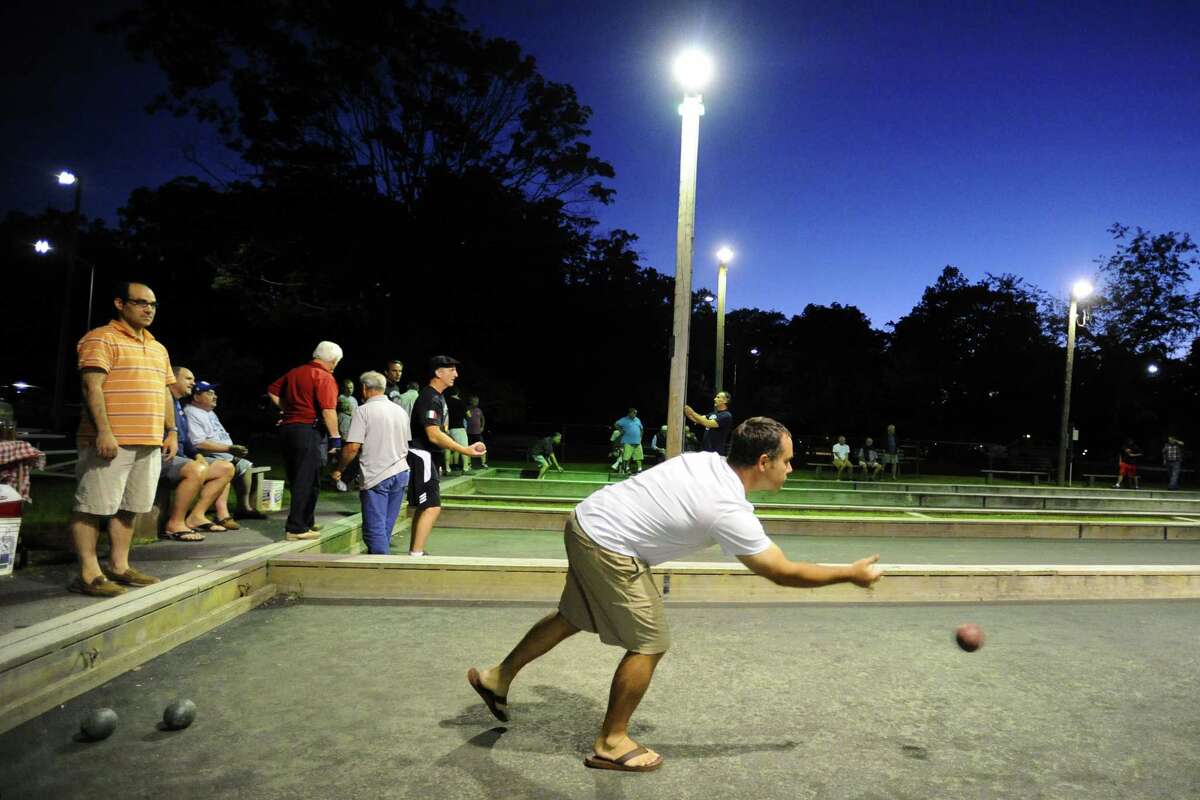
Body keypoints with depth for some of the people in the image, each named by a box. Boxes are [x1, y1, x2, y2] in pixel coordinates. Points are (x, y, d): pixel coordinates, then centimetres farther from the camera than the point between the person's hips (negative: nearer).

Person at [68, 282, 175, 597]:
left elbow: (165, 392, 23)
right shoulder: (102, 338, -3)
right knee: (93, 506, -3)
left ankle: (119, 566, 20)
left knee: (128, 507, 12)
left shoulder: (158, 348, 21)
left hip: (149, 442, 8)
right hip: (110, 441, -8)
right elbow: (91, 386, -12)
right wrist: (103, 431, -20)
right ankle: (88, 573, 1)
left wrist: (171, 432, 15)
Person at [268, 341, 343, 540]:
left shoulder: (294, 372, 12)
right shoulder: (324, 377, -11)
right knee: (308, 481, -2)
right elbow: (328, 410, -20)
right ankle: (297, 528, -1)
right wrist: (335, 437, -16)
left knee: (297, 479, 17)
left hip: (287, 427, 8)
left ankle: (306, 521, 29)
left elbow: (272, 391, 20)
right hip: (309, 430, -8)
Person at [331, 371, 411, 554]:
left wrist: (339, 469, 0)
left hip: (376, 477, -6)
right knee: (386, 527, 14)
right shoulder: (401, 411, 12)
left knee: (375, 529, -3)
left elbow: (352, 447, -13)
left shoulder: (364, 410, -8)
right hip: (401, 473, 6)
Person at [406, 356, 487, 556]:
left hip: (426, 457, 11)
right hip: (421, 456, -11)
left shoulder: (438, 397, 15)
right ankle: (416, 554, -11)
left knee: (423, 507, 15)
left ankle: (414, 552, 22)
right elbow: (434, 435, -25)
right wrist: (465, 450, -24)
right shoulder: (430, 398, -18)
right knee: (432, 507, -12)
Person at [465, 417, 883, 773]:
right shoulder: (730, 511, -22)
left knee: (573, 618, 26)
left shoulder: (706, 460, 1)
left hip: (587, 519, 9)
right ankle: (611, 743, 20)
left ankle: (498, 678, 43)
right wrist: (851, 573, -3)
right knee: (650, 644, 3)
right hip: (606, 545, -9)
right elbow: (784, 573, -14)